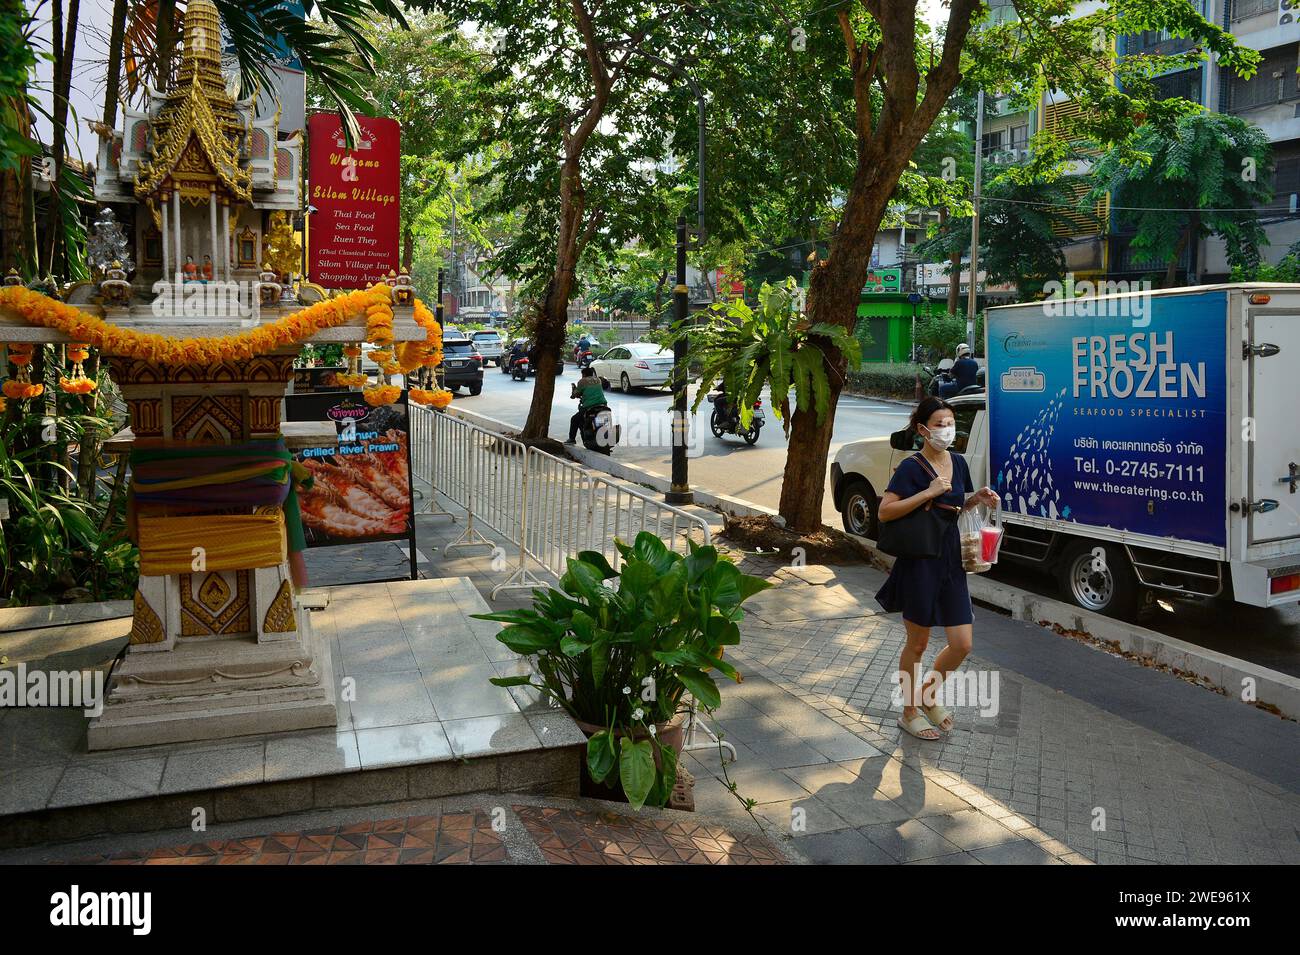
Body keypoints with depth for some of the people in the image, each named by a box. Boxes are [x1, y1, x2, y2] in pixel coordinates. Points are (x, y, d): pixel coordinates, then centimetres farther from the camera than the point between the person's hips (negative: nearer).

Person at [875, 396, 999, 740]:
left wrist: (977, 498, 1)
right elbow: (885, 511, -20)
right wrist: (928, 492, -24)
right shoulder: (911, 467, -13)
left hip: (951, 561, 6)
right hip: (919, 563, -6)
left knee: (962, 644, 5)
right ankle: (909, 712, 25)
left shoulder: (957, 462, 7)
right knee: (917, 644, 7)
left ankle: (929, 695, 30)